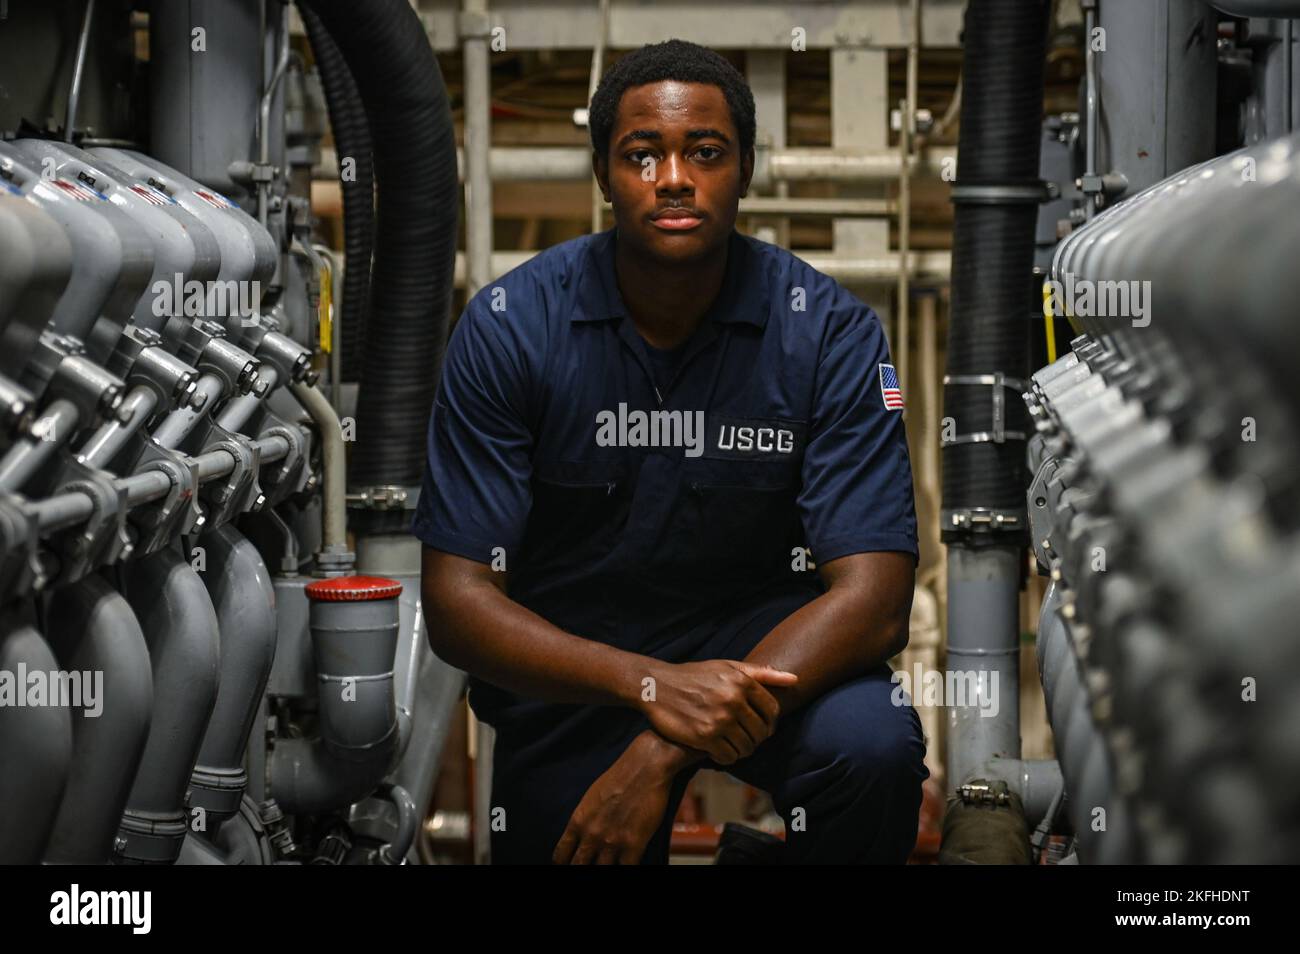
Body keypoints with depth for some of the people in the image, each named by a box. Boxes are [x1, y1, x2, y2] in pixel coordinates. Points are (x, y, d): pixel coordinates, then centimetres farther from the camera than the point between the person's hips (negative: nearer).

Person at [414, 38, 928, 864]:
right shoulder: (509, 326, -14)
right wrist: (651, 685, -34)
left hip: (760, 634, -1)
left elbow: (874, 596, -21)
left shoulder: (829, 331, -14)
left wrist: (666, 751, -33)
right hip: (571, 663, 2)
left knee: (872, 746, -30)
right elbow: (456, 598, -16)